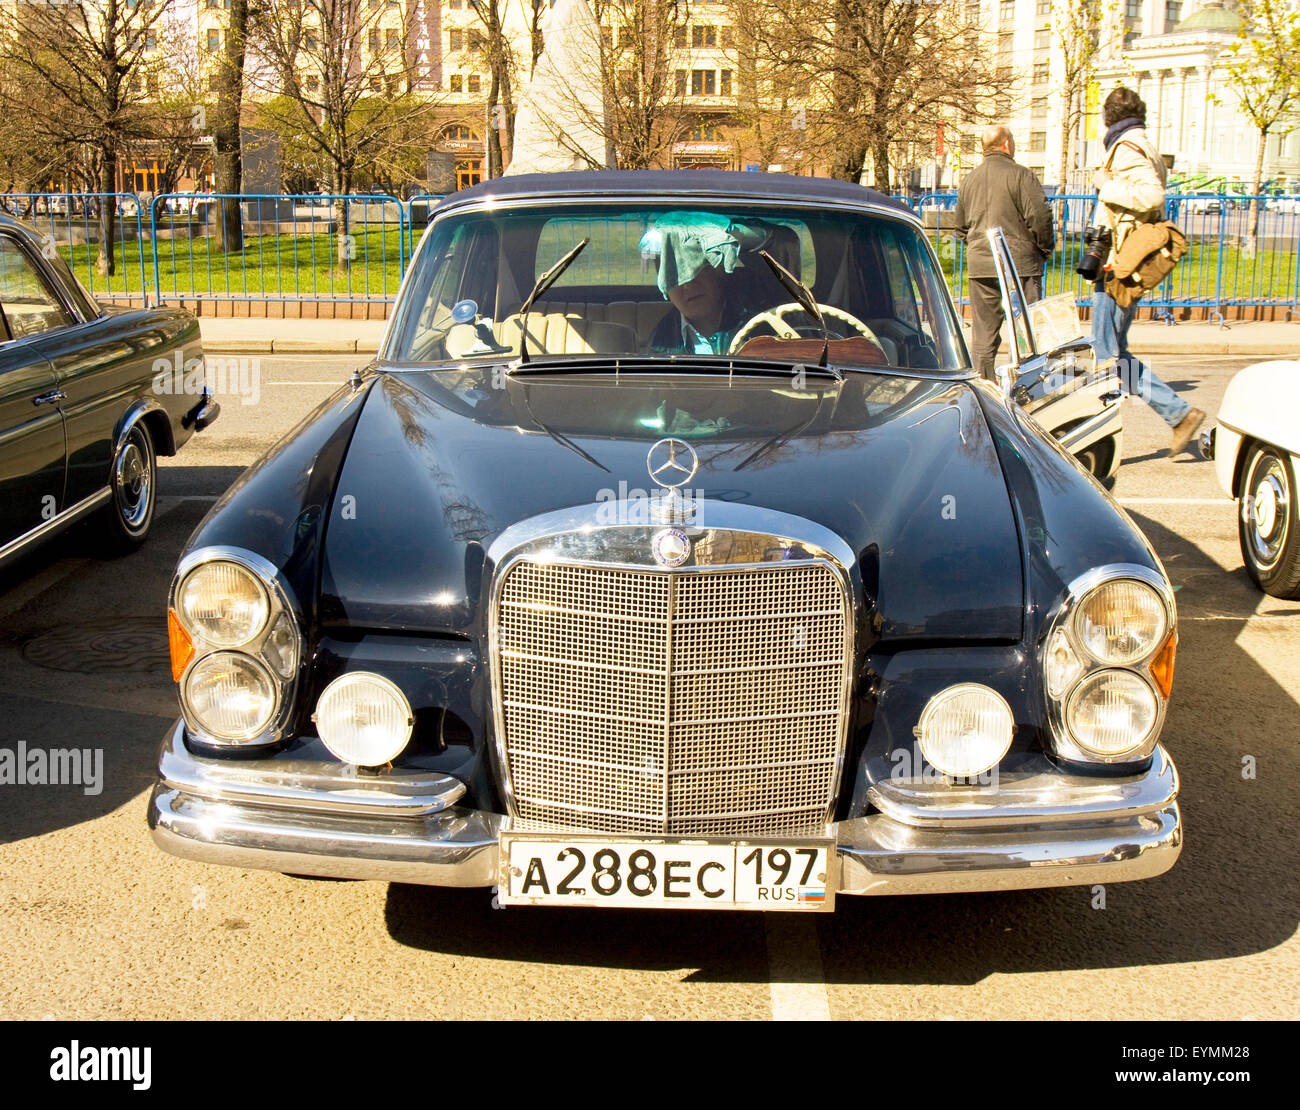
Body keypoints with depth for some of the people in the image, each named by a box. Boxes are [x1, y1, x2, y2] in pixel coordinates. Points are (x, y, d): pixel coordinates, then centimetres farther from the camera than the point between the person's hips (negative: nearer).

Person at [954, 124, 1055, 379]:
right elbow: (1039, 217, -12)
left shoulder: (969, 180, 13)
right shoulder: (1020, 175, -7)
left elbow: (961, 229, 19)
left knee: (983, 334, 6)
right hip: (1020, 264, -5)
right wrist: (1046, 249, 2)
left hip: (979, 266, 5)